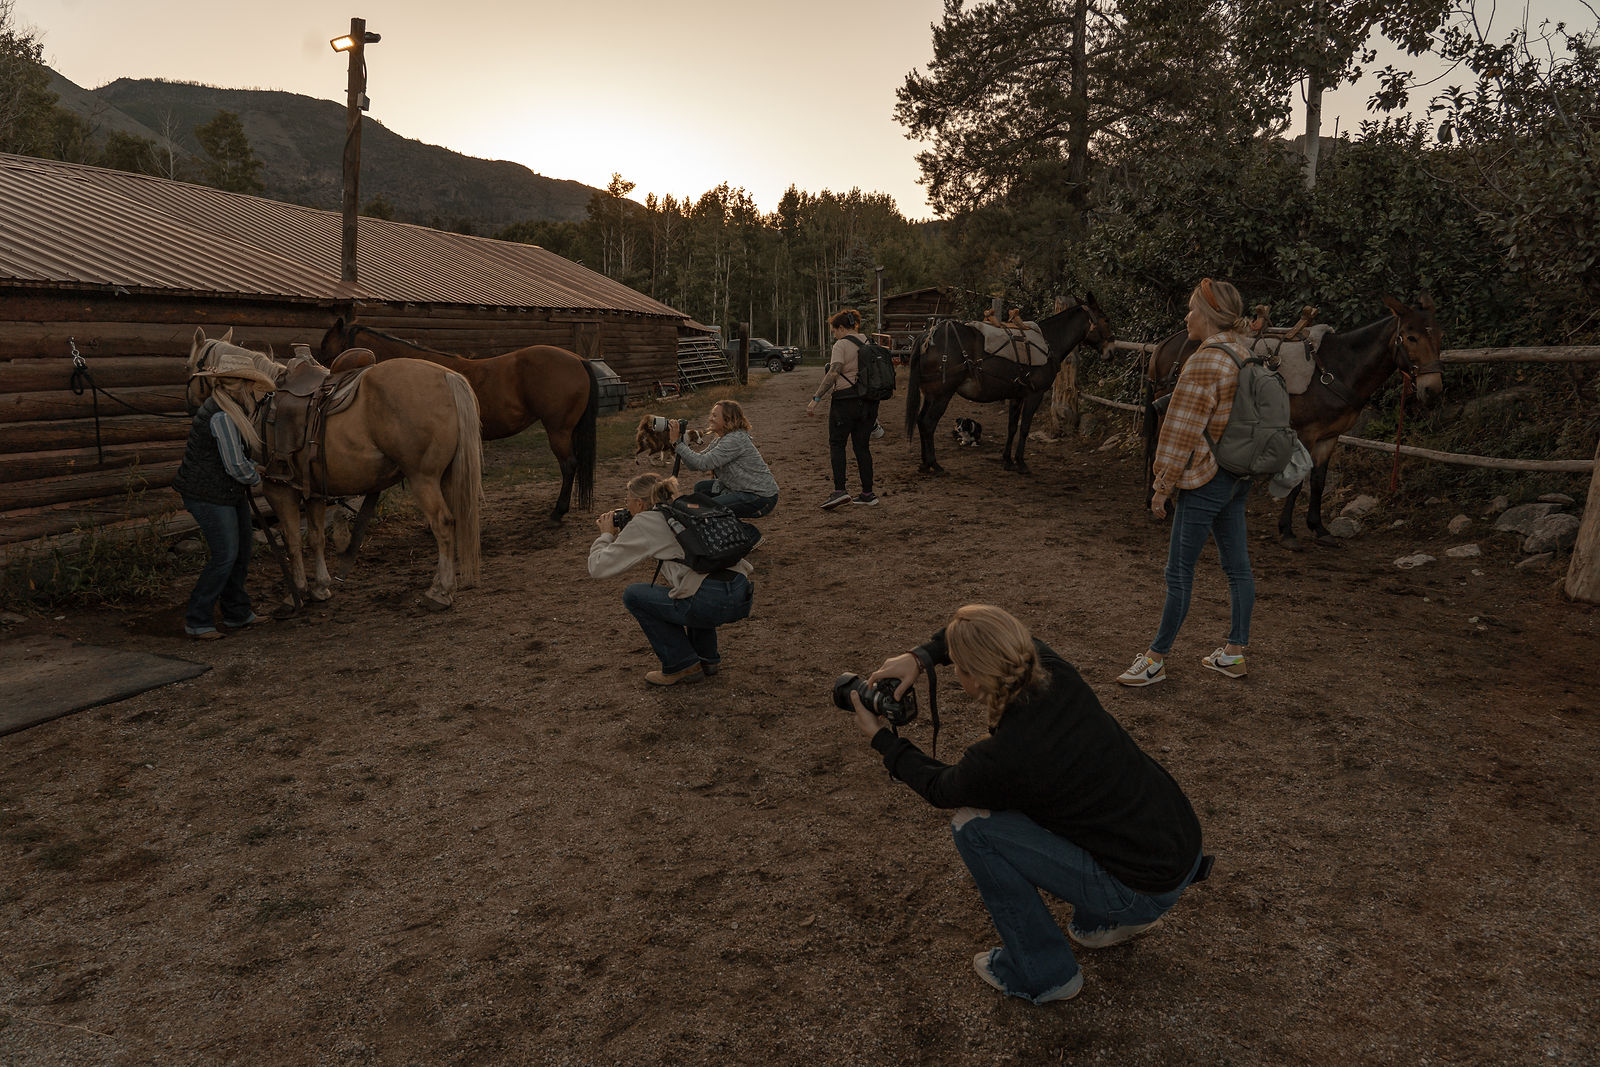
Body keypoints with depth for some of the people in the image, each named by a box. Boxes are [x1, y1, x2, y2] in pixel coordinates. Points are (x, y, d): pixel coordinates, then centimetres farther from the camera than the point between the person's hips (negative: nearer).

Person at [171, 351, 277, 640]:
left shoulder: (232, 411, 11)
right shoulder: (222, 416, -22)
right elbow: (236, 467, -22)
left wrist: (251, 469, 17)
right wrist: (256, 478, -3)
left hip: (232, 494, 10)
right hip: (209, 496, -10)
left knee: (241, 551, 14)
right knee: (225, 556, -7)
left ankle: (237, 613, 26)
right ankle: (196, 620, 4)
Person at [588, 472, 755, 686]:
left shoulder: (642, 522, 5)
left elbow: (598, 568, 7)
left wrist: (607, 535, 25)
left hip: (711, 602, -8)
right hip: (744, 597, 8)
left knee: (633, 595, 13)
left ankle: (682, 666, 12)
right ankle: (707, 659, 31)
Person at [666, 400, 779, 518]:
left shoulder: (736, 439, -22)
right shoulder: (722, 439, 9)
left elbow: (703, 463, -27)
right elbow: (695, 464, 5)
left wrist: (677, 442, -22)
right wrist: (678, 442, -6)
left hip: (761, 497, -10)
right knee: (701, 488, 10)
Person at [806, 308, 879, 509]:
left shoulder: (842, 345, -9)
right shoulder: (868, 342, 13)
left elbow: (833, 373, -21)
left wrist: (816, 399, -23)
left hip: (847, 400, -6)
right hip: (869, 401, 7)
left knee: (837, 443, 4)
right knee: (862, 446, 11)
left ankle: (839, 490, -8)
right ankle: (868, 493, 10)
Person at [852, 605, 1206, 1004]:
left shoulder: (1000, 759, -25)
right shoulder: (1057, 673, -9)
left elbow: (939, 788, 0)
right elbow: (999, 638, 14)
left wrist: (881, 738, 13)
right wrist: (921, 656, 3)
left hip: (1147, 892, -7)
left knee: (972, 825, -8)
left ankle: (1042, 973, 8)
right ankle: (1107, 920, 28)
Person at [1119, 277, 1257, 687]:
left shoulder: (1204, 363, -20)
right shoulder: (1248, 357, 8)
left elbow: (1183, 433, -19)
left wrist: (1162, 486, -12)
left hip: (1204, 480, -9)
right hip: (1238, 478, 9)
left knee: (1179, 572, 0)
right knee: (1237, 566, 14)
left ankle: (1155, 660, 9)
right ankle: (1234, 653, 25)